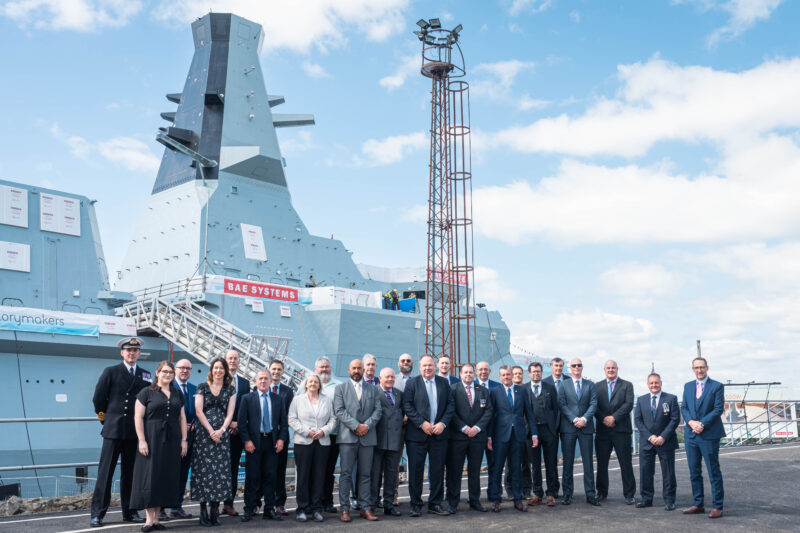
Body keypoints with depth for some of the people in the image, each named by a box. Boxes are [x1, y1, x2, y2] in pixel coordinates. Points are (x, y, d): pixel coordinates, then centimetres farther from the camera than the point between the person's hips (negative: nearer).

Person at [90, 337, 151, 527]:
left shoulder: (146, 375, 11)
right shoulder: (110, 372, 2)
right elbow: (98, 398, 4)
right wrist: (105, 417, 8)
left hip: (135, 432, 3)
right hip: (113, 429, -3)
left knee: (130, 472, 9)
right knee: (105, 471, -3)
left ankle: (129, 512, 18)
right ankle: (97, 513, 3)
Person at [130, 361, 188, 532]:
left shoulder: (177, 394, 13)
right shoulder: (146, 392, 0)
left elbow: (182, 417, 13)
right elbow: (138, 417, -5)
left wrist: (184, 439, 5)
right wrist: (142, 441, -13)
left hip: (171, 442, 4)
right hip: (152, 441, -4)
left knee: (166, 478, 4)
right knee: (150, 477, -5)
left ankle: (156, 517, 12)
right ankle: (149, 518, 0)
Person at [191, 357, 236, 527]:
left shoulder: (230, 390, 11)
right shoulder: (202, 387, 6)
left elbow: (230, 413, 5)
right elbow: (198, 411, -1)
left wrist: (221, 430, -10)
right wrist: (211, 431, -9)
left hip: (222, 434, 2)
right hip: (204, 433, -1)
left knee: (220, 470, -3)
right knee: (203, 469, -4)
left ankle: (214, 511, 0)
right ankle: (203, 511, 0)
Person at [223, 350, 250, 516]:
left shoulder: (245, 383, 13)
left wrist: (238, 423, -5)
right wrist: (227, 423, -11)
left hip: (237, 431, 3)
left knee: (234, 468, 5)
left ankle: (229, 504, 10)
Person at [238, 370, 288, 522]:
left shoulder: (278, 399, 9)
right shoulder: (247, 398, 2)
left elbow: (283, 421, 10)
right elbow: (242, 422, -1)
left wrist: (281, 439, -2)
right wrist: (247, 440, -10)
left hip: (272, 442, 2)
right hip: (254, 442, -2)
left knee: (270, 476, 5)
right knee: (252, 477, 1)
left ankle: (269, 509, 12)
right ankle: (249, 510, 9)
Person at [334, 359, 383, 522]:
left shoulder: (373, 389, 15)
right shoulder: (340, 388, 8)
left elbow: (377, 410, 7)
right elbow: (339, 410, -3)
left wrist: (367, 425, -10)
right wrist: (356, 426, -13)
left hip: (367, 437, 2)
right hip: (348, 436, -2)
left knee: (365, 474, 5)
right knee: (346, 473, -3)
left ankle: (366, 508, 9)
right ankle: (344, 509, 1)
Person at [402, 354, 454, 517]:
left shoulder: (444, 382, 10)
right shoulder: (412, 383, 3)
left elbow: (450, 405, 7)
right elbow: (407, 406, -5)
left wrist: (443, 423, -7)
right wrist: (422, 423, -13)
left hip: (439, 433, 2)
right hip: (417, 434, -2)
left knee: (438, 470, 6)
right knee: (416, 471, 1)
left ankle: (435, 504, 17)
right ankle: (416, 504, 12)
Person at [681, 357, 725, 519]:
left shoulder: (717, 386, -1)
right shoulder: (688, 386, 14)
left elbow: (719, 409, -8)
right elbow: (684, 408, 10)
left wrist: (702, 424, -16)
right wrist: (691, 422, -9)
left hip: (709, 434, -5)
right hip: (691, 434, 5)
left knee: (714, 472, -1)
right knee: (694, 472, 9)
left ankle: (717, 506, 5)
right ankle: (698, 504, 17)